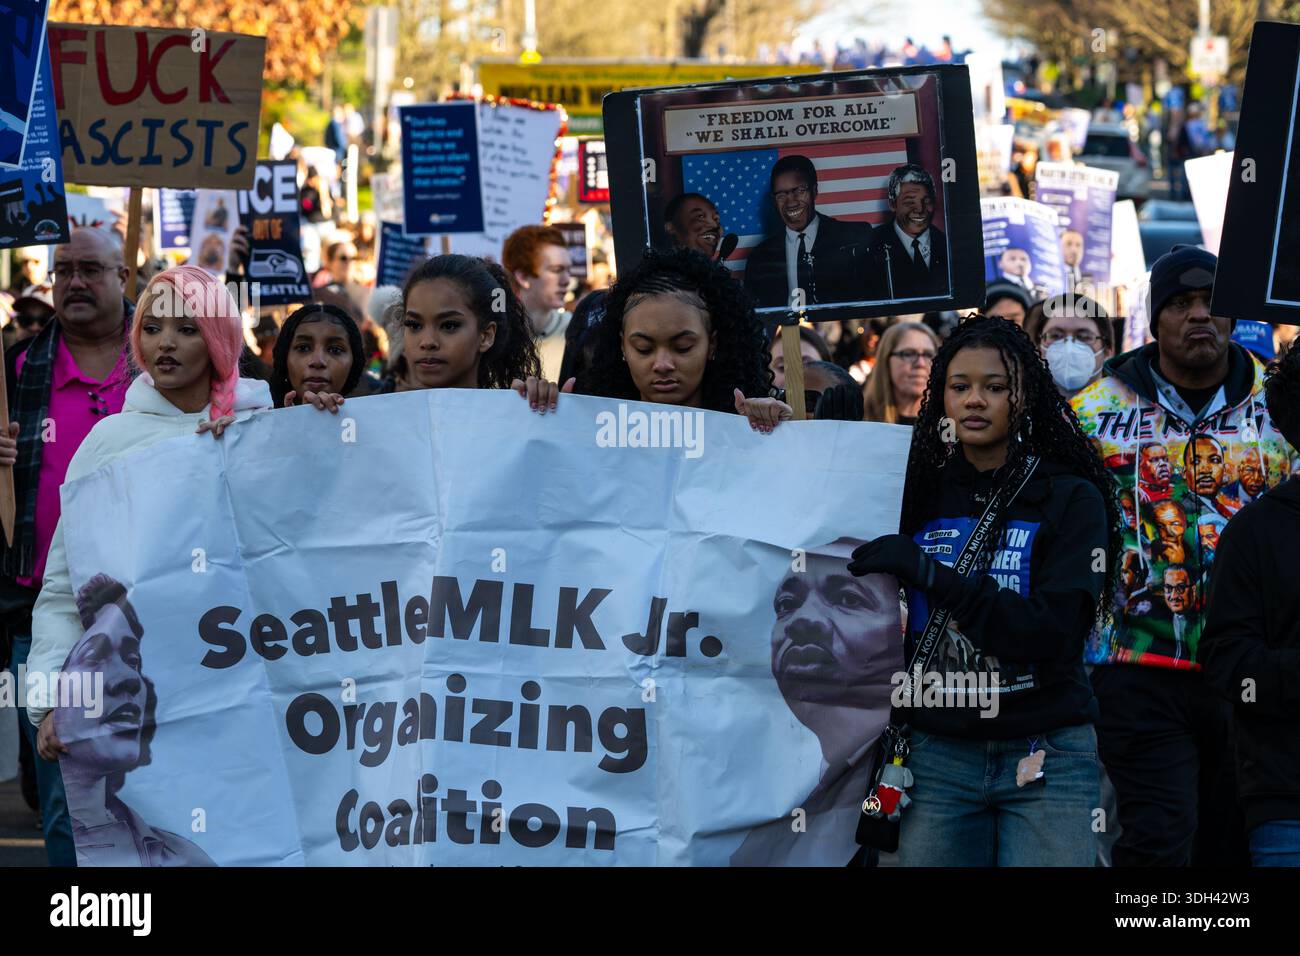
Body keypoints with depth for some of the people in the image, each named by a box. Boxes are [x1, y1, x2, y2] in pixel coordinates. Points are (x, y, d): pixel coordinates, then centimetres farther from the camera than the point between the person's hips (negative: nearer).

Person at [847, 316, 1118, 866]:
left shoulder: (1071, 499, -3)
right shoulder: (920, 492, 7)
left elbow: (1056, 635, -15)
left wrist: (933, 575, -20)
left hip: (1043, 760, -2)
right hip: (937, 756, 3)